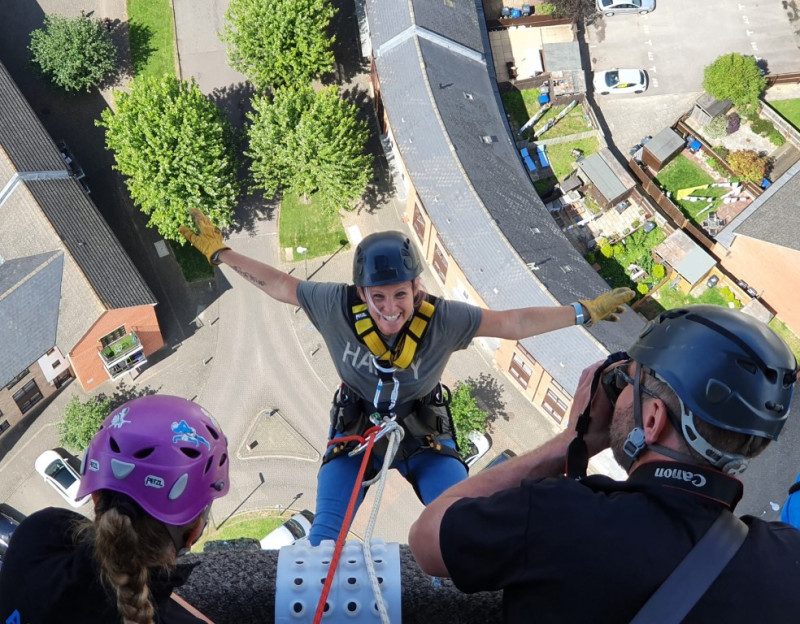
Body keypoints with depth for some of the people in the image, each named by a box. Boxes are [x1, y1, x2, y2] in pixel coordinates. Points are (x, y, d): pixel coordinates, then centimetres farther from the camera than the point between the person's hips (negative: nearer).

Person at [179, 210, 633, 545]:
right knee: (325, 539, -4)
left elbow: (514, 323, -17)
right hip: (356, 427, 1)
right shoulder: (337, 307, -25)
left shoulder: (443, 319, -26)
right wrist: (218, 252, -3)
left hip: (424, 430, 0)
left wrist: (585, 312, -15)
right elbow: (280, 284, -9)